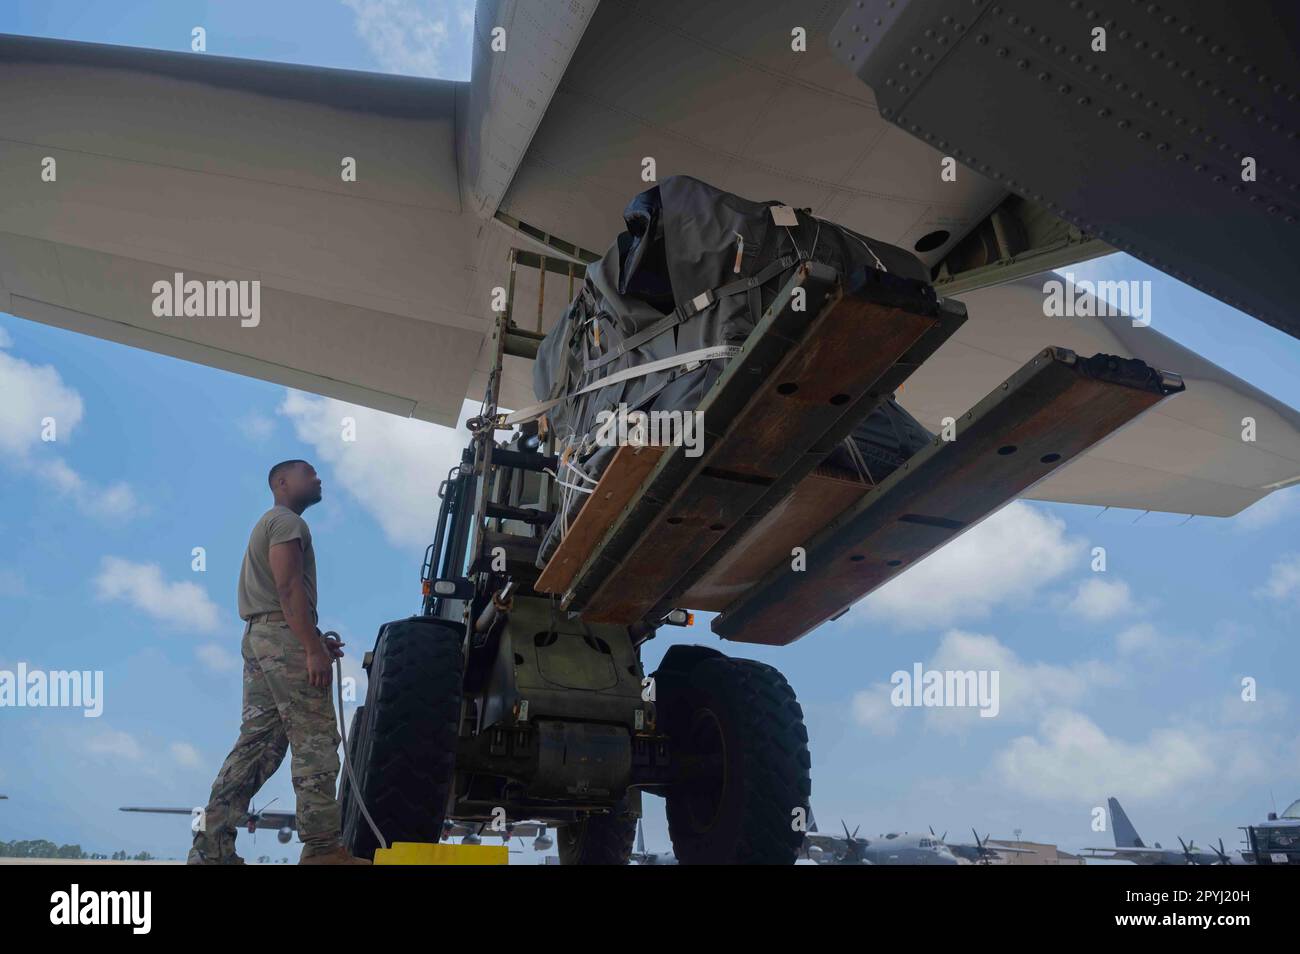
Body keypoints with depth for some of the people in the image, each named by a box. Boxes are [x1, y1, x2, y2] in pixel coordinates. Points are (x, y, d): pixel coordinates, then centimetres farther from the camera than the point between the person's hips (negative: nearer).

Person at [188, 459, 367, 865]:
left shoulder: (269, 524, 28)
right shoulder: (287, 521, -5)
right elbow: (288, 588, -17)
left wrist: (314, 642, 21)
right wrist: (313, 648, -23)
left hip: (260, 636, 10)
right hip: (283, 636, -10)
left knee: (258, 742, 8)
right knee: (315, 741, -9)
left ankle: (211, 847, 7)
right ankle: (323, 847, -7)